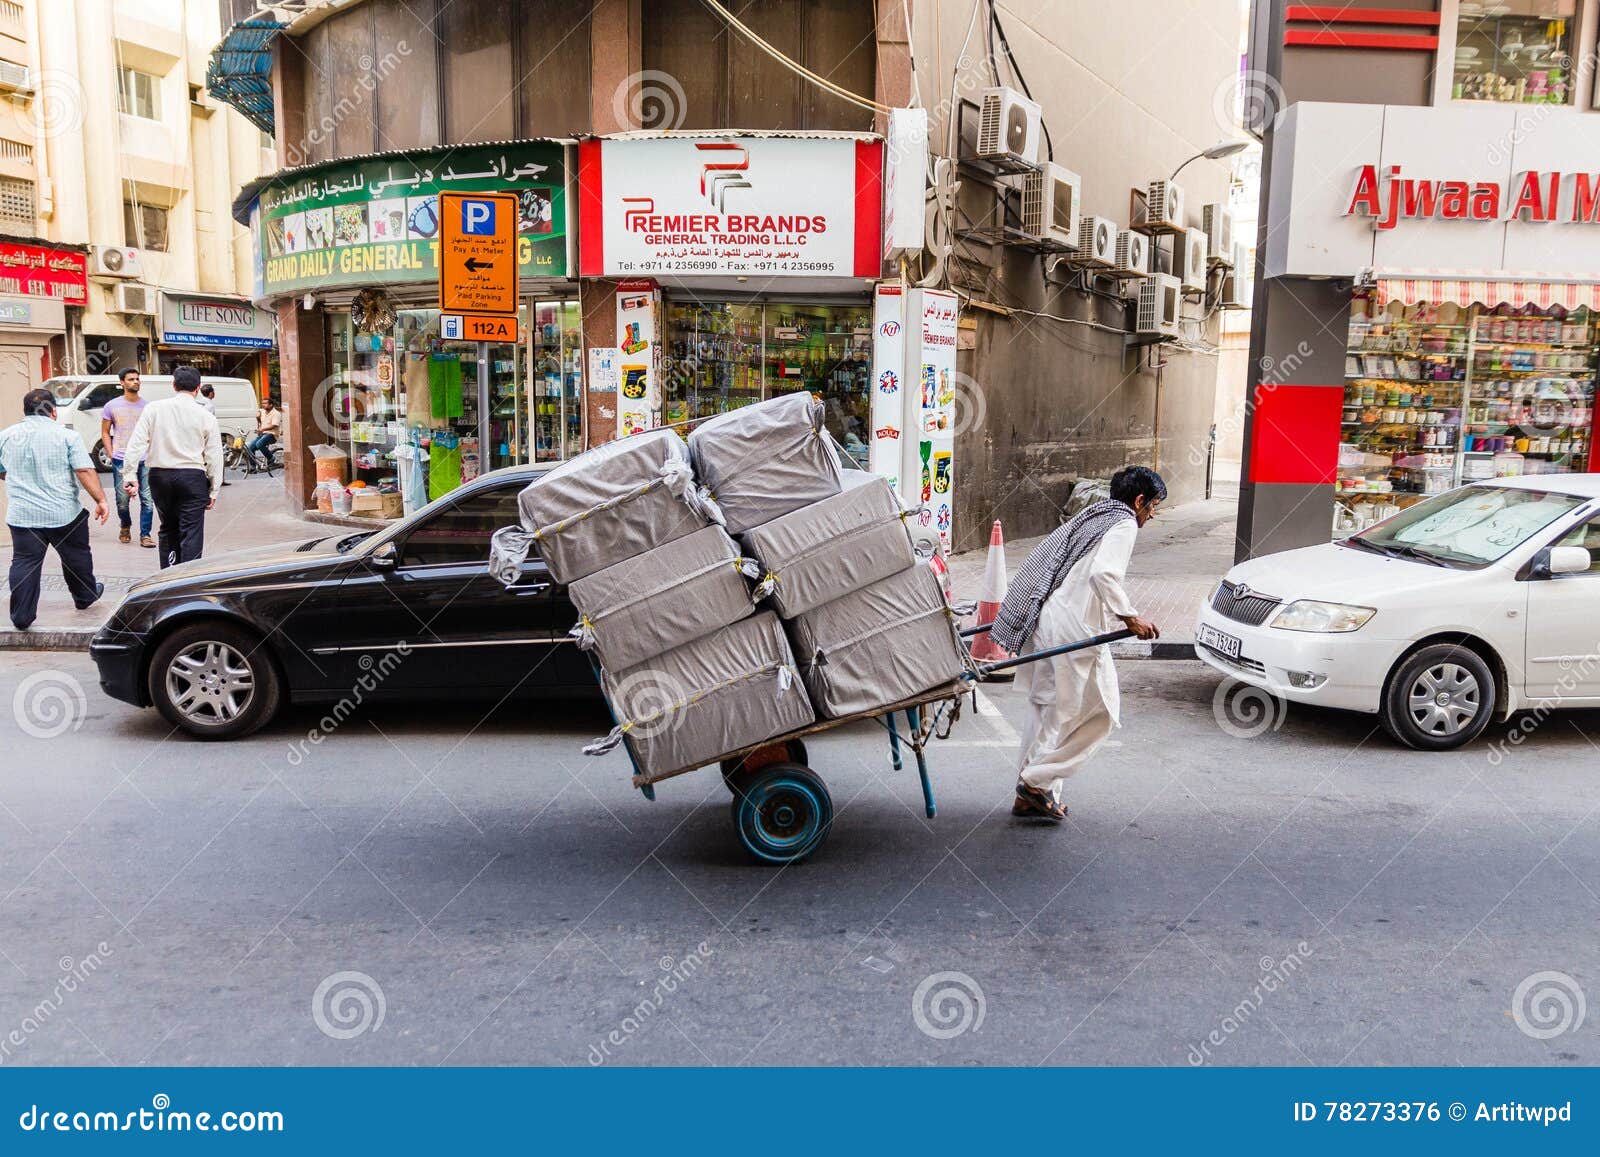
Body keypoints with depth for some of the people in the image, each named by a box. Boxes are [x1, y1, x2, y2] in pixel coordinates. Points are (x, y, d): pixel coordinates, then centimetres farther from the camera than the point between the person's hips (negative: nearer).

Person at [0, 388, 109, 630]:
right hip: (63, 513, -2)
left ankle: (21, 616, 5)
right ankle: (85, 597, 34)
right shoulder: (66, 435, -6)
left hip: (21, 516, 2)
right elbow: (85, 471, -15)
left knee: (24, 564, 5)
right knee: (76, 557, 17)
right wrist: (100, 499, -13)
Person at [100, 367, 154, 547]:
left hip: (144, 459, 0)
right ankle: (126, 527, 31)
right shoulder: (112, 406, 5)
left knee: (147, 499, -5)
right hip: (121, 460, 0)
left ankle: (145, 535, 2)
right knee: (122, 500, 5)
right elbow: (105, 433, 10)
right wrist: (111, 455, 0)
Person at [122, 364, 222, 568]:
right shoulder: (206, 416, -1)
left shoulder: (154, 408, 1)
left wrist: (128, 474, 1)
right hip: (192, 477, -2)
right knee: (191, 534, -1)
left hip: (160, 475, 3)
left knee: (168, 529, 17)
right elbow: (214, 457, 1)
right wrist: (213, 490, 7)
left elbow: (137, 443, -3)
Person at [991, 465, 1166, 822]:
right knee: (1097, 711, 0)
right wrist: (1130, 617, -18)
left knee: (1048, 708, 16)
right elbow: (1103, 573, -21)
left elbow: (1045, 560, 26)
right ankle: (1038, 780, -1)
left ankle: (1032, 795, 21)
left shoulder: (1092, 515, 22)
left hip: (1044, 618, 10)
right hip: (1073, 626, -10)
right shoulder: (1123, 524, -4)